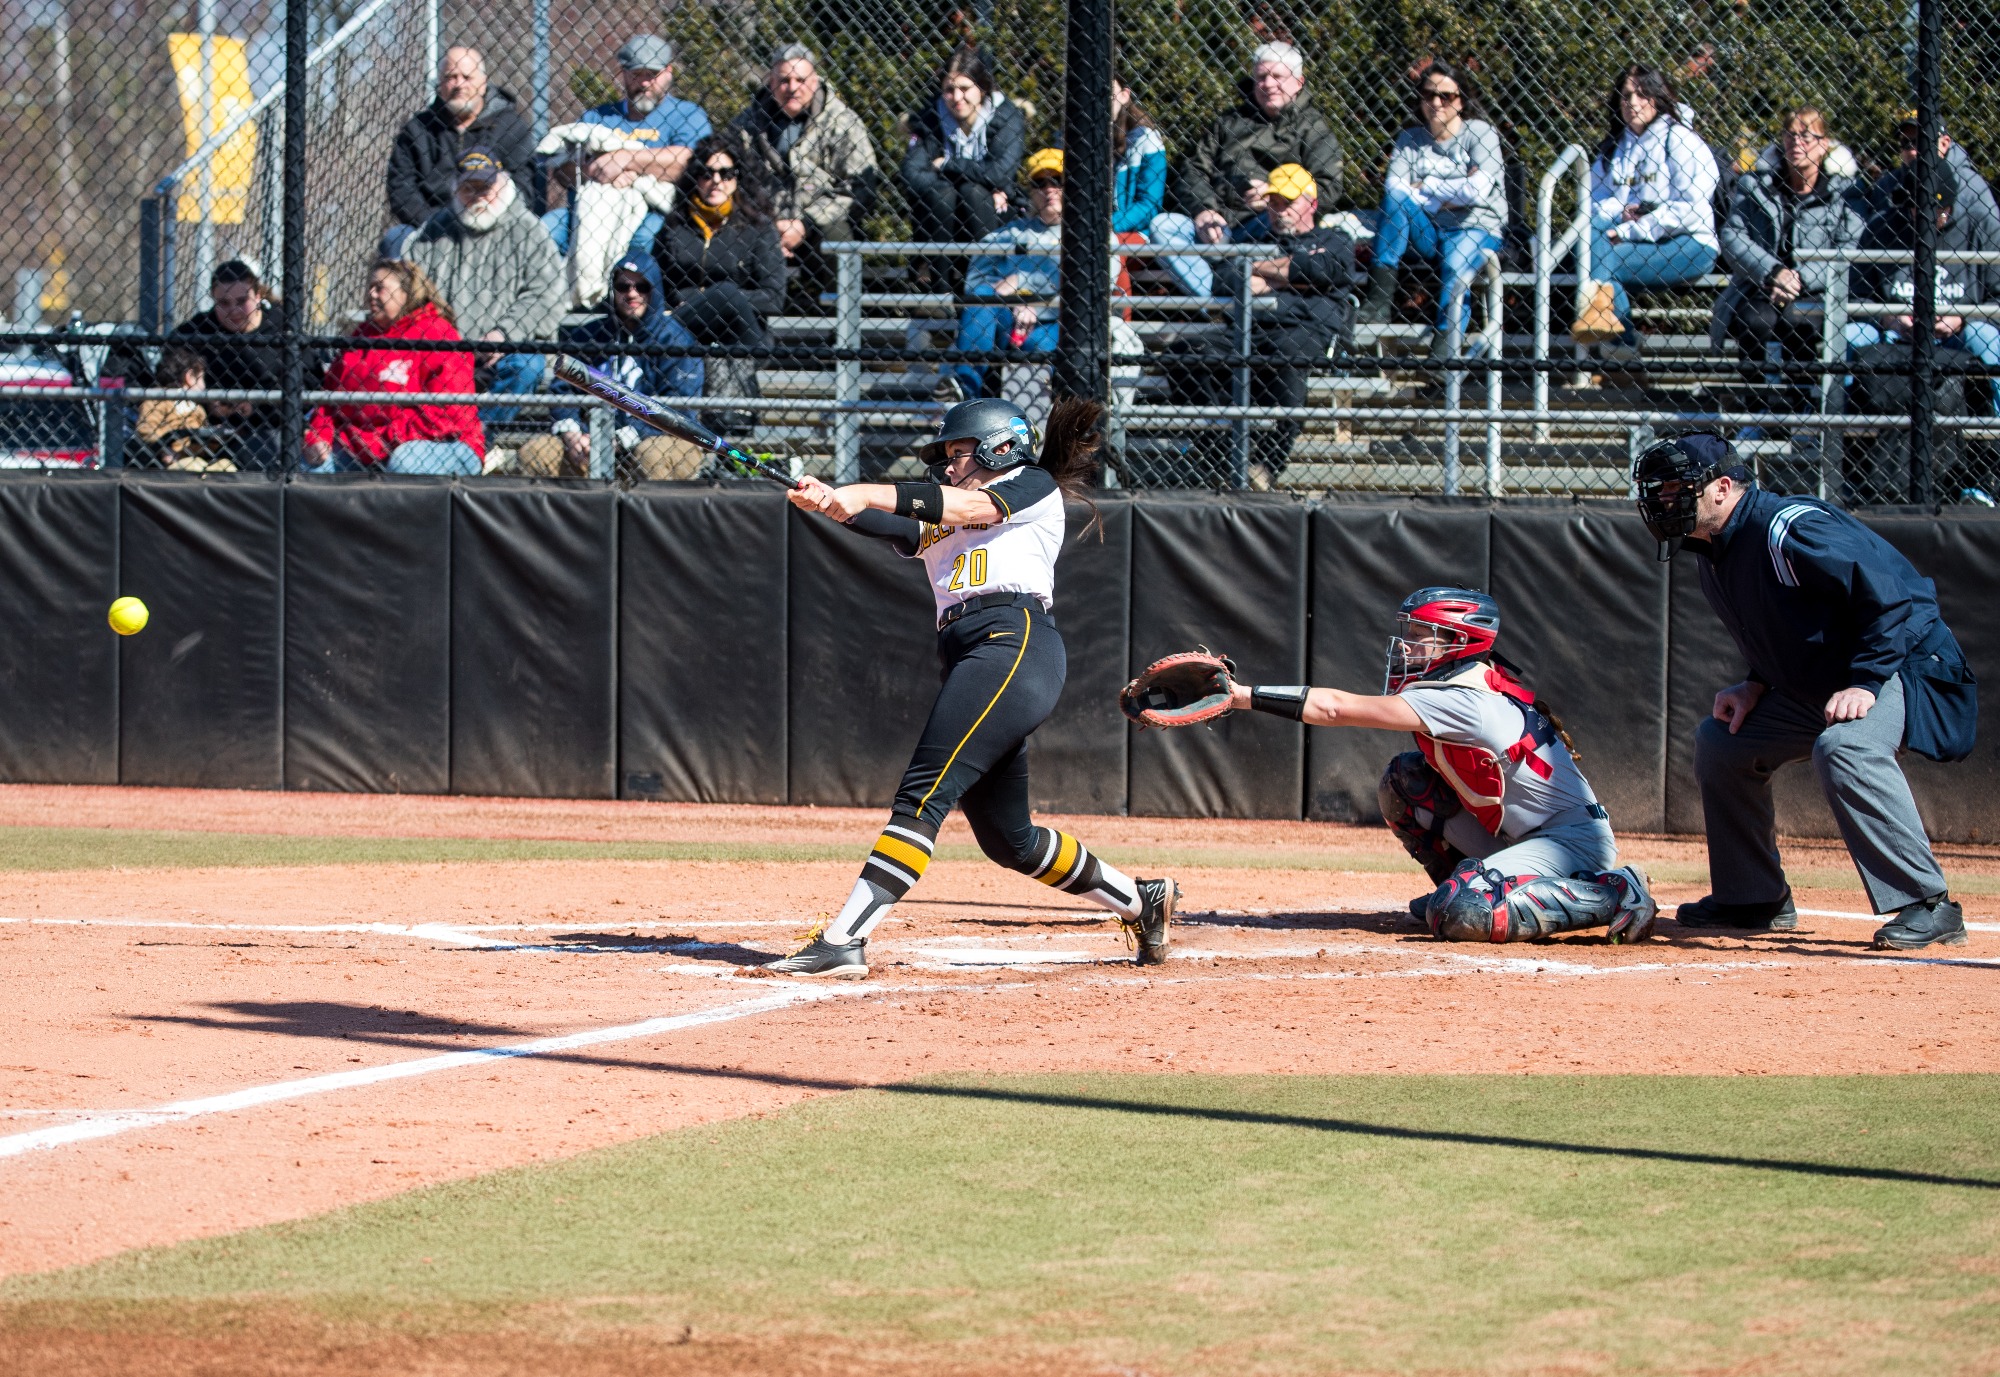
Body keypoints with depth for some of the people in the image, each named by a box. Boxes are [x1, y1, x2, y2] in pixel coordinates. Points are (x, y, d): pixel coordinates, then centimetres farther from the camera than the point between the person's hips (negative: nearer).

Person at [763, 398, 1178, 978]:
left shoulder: (1035, 486, 12)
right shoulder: (940, 525, 30)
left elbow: (963, 505, -6)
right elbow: (897, 528, 10)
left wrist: (868, 493, -15)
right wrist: (832, 504, -10)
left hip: (1016, 642, -9)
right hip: (969, 656, 9)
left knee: (924, 794, -20)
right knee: (1007, 839, 12)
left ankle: (843, 940, -30)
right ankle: (1141, 901, 28)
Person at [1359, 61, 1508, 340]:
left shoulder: (1481, 134, 0)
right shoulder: (1409, 140, 10)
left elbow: (1477, 190, -15)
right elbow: (1392, 189, -6)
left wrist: (1424, 187, -6)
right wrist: (1443, 200, -13)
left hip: (1476, 228, -3)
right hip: (1427, 231, 3)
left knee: (1456, 269, -35)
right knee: (1396, 198, -24)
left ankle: (1445, 348, -47)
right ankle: (1379, 299, -31)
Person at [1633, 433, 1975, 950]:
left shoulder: (1789, 530, -26)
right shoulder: (1713, 553, 5)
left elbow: (1893, 594, -29)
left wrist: (1865, 683, -32)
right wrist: (1757, 684, 5)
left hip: (1905, 667, -11)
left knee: (1842, 746, -37)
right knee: (1721, 738, 14)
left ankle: (1928, 904, -32)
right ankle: (1757, 901, 24)